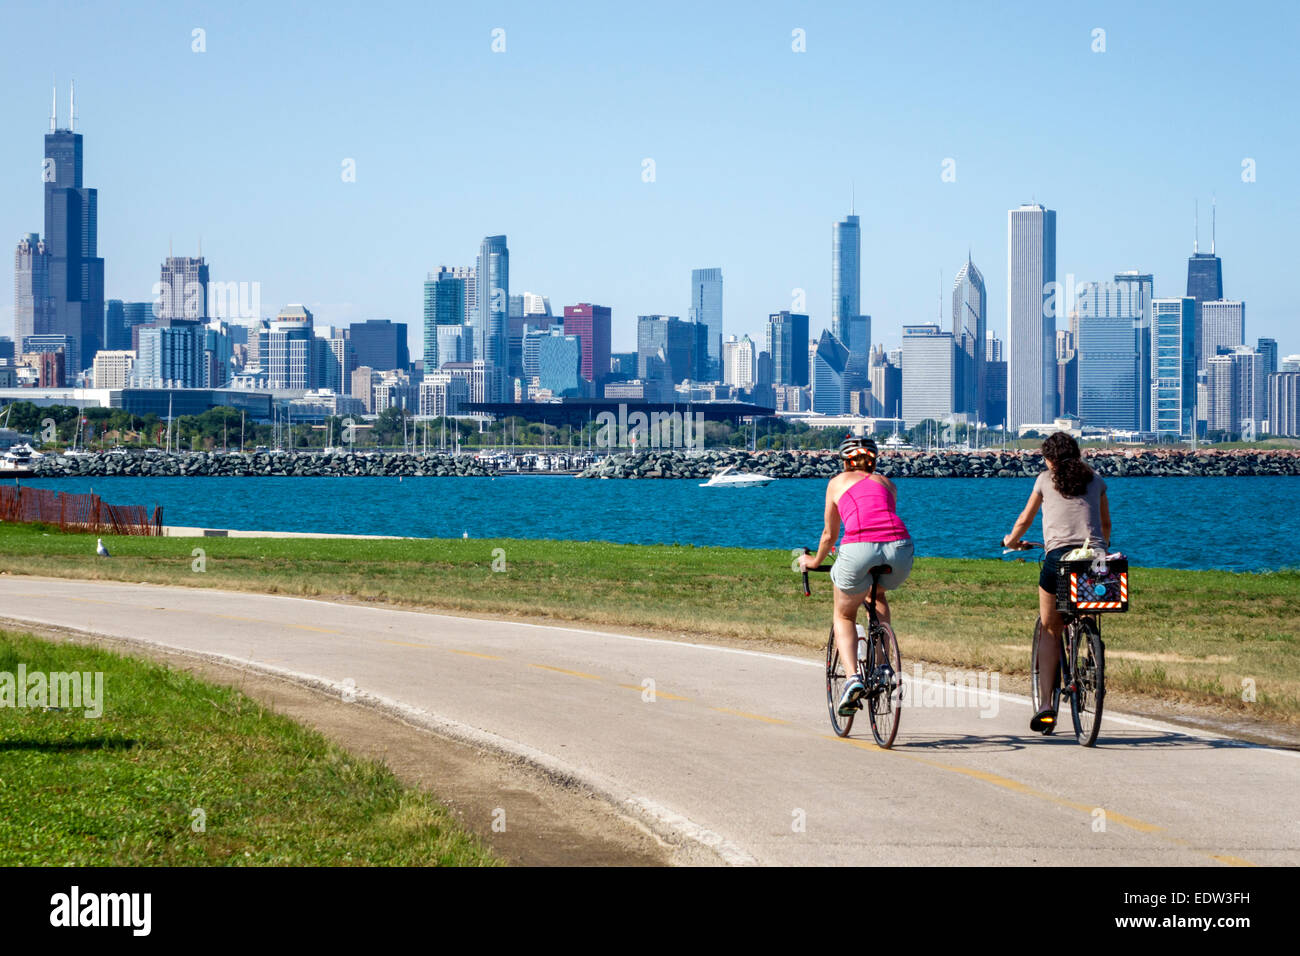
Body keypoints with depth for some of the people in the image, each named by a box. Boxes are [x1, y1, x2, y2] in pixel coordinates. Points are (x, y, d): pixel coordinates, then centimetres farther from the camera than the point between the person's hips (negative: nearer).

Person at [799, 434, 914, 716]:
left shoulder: (838, 482, 24)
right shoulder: (887, 483, 30)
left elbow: (829, 535, 31)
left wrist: (814, 561, 50)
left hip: (859, 549, -3)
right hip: (900, 549, 3)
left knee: (844, 616, 22)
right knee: (878, 595, 37)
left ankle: (852, 677, -1)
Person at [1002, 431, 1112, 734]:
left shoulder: (1045, 479, 13)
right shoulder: (1095, 480, 18)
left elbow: (1025, 519, 23)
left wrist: (1011, 540, 43)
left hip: (1059, 554, -2)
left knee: (1049, 629, 8)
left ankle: (1046, 704, -3)